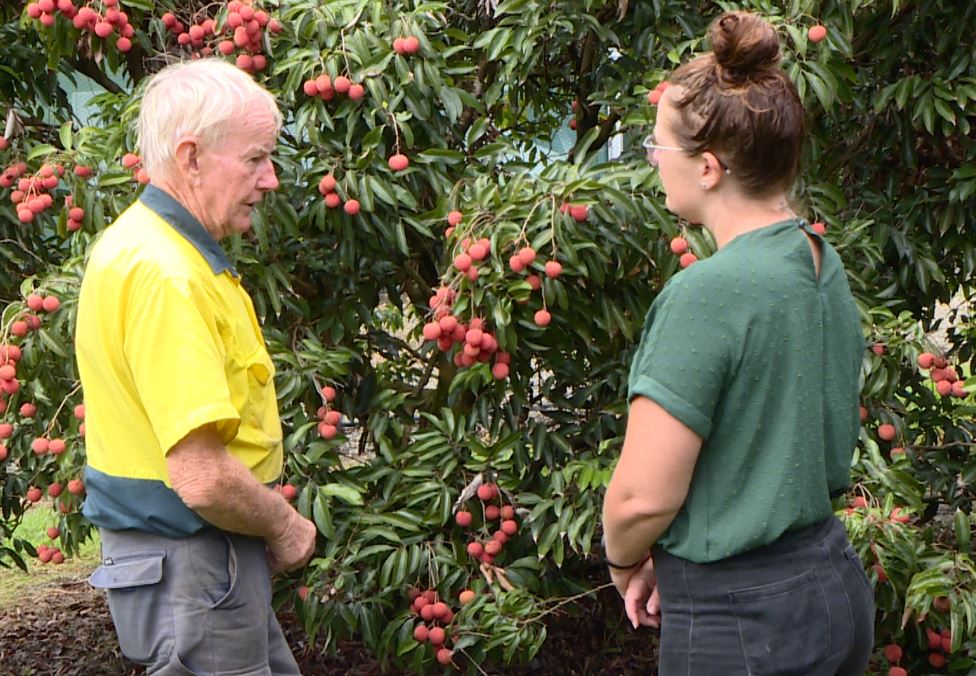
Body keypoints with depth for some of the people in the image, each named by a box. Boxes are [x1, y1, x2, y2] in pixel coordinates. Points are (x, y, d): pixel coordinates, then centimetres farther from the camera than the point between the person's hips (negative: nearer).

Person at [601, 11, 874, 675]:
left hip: (740, 621, -8)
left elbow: (643, 496, -20)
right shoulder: (826, 266, 5)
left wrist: (624, 563, 1)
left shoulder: (705, 294, -21)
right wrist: (669, 559, 14)